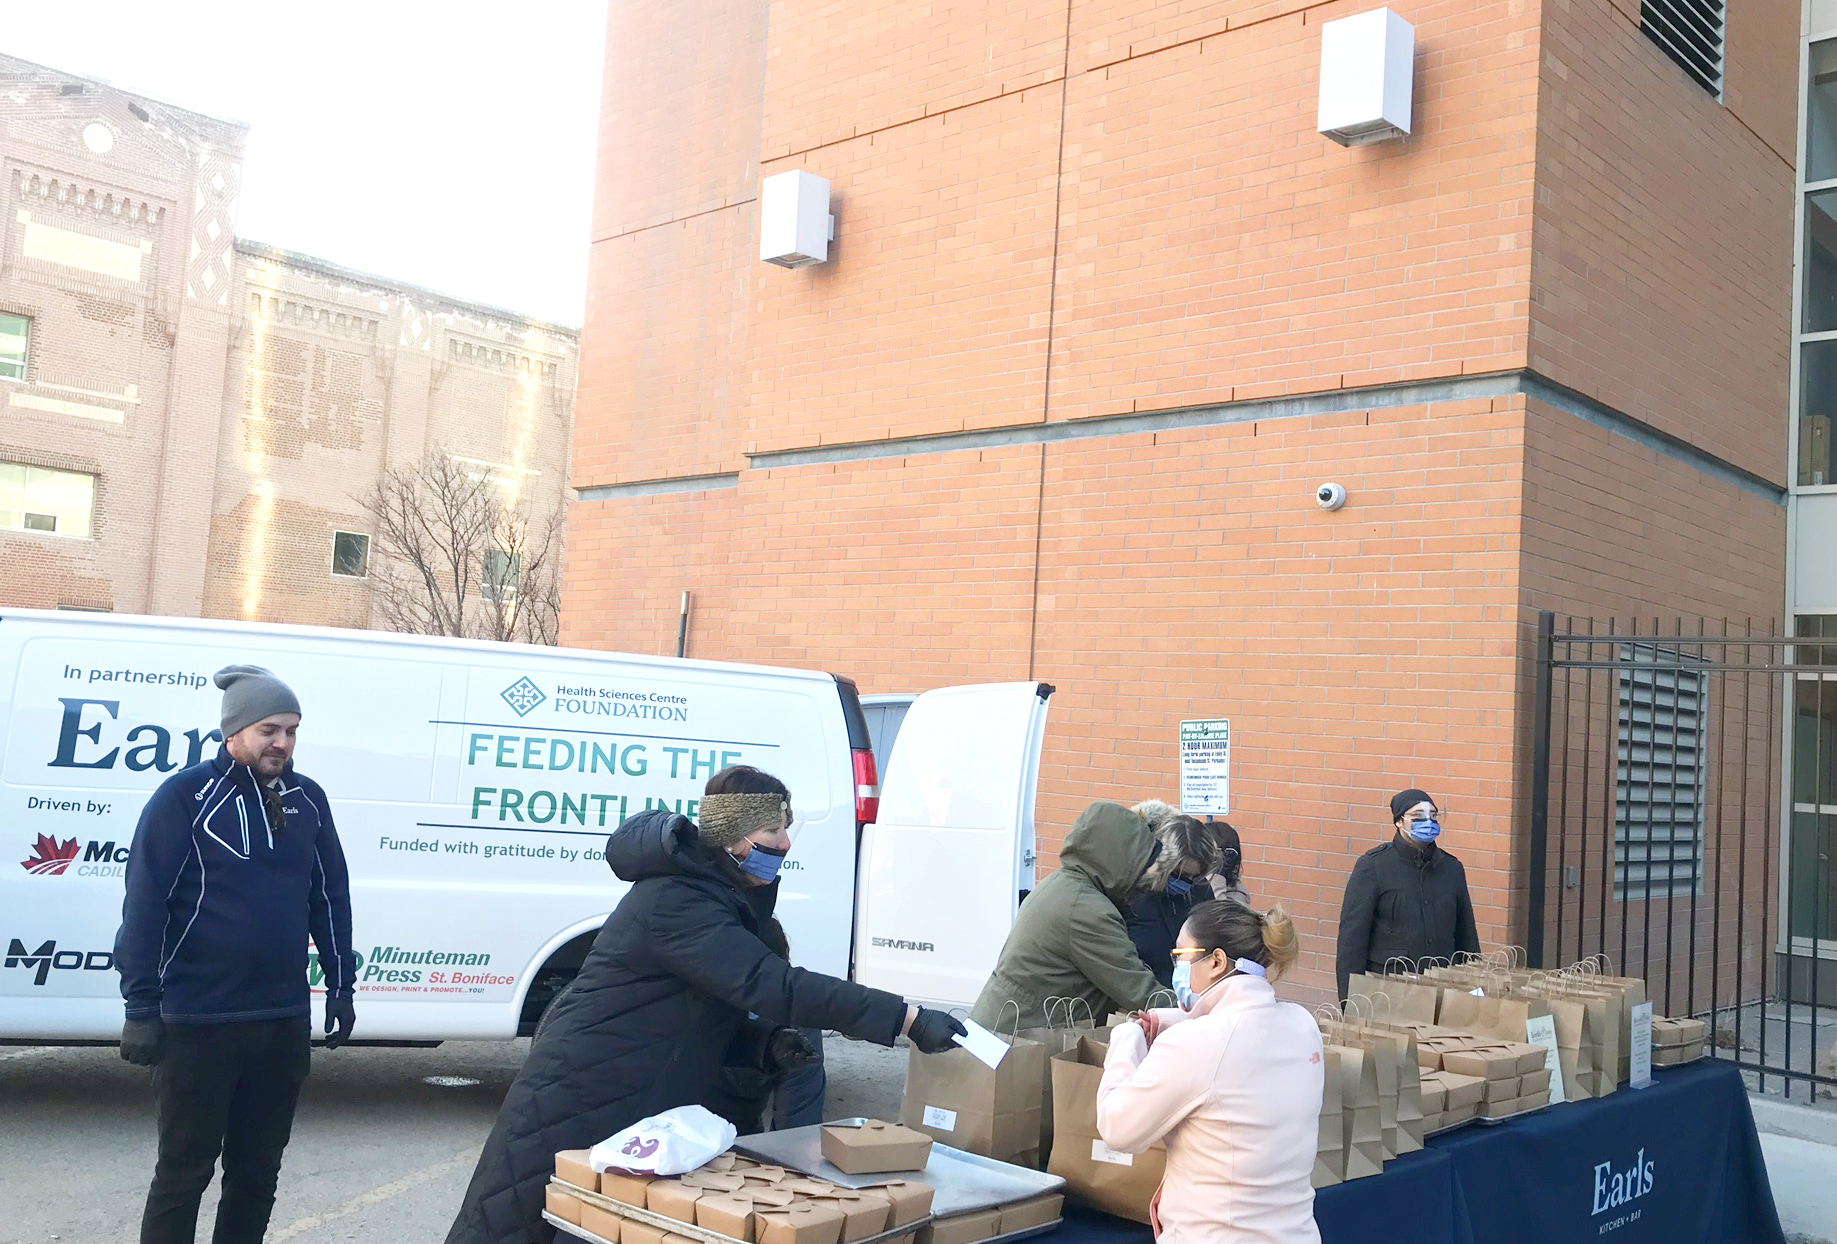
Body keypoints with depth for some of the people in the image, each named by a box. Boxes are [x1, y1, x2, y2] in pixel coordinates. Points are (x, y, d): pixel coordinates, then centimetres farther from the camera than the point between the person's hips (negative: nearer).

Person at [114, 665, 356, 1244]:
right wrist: (142, 1007, -12)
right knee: (184, 1173, 5)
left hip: (285, 1022, 5)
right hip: (198, 1023, -5)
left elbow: (331, 898, 12)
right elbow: (145, 906, -10)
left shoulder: (307, 799, 7)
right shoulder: (185, 796, -8)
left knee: (258, 1171, 14)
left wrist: (341, 989, 10)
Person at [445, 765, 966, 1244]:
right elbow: (772, 985, -35)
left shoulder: (707, 892, 8)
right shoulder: (674, 902, -25)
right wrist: (909, 1021, -36)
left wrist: (765, 1046, -6)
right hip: (583, 1102, -10)